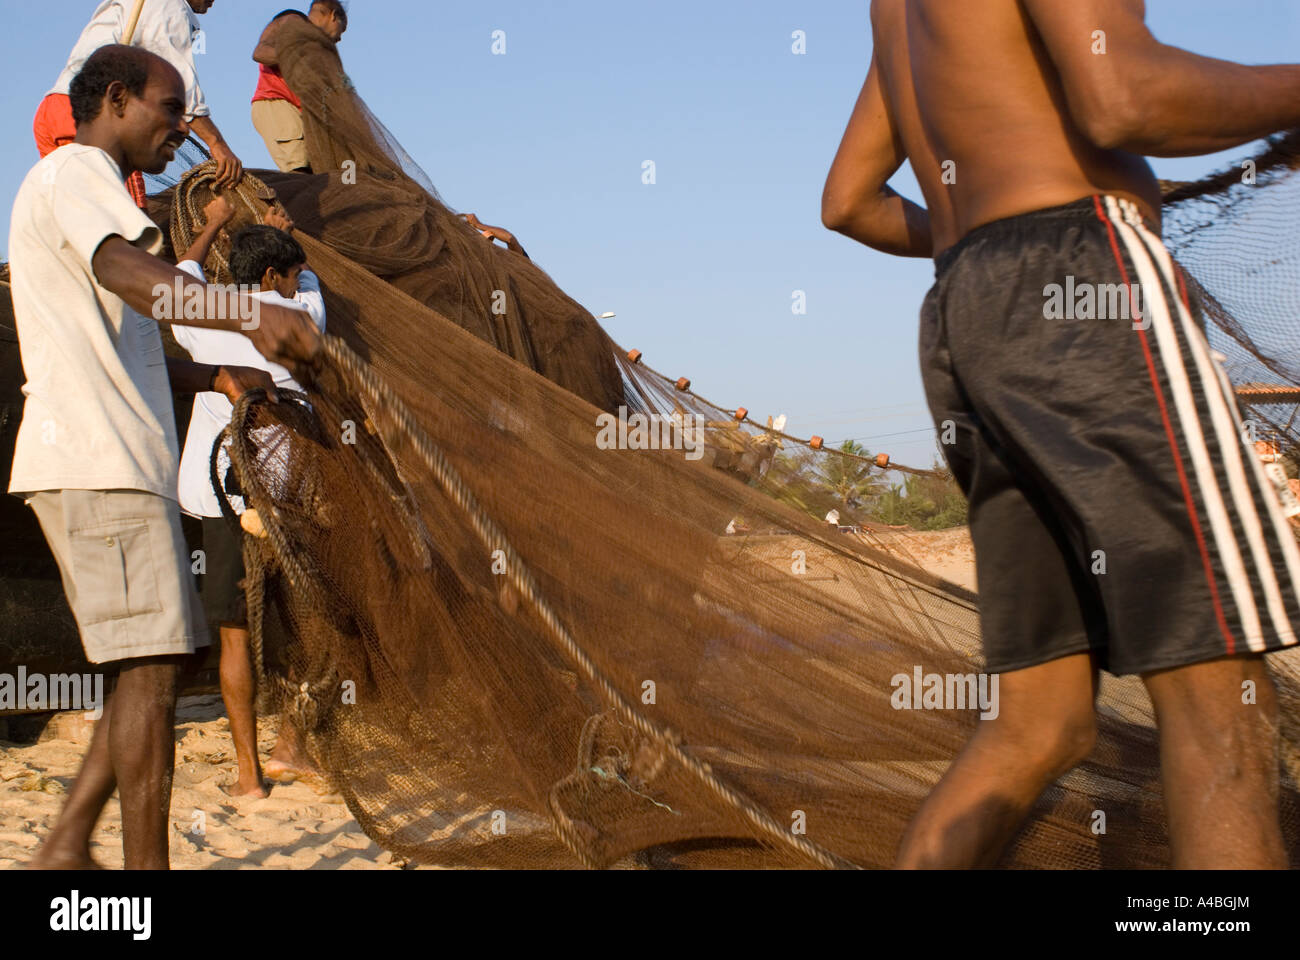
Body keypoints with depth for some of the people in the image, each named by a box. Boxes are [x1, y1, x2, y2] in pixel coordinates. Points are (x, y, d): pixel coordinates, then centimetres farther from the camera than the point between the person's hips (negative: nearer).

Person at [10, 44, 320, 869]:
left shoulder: (87, 185, 29)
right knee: (152, 662, -12)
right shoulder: (75, 170, -3)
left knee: (158, 659, 10)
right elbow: (126, 269, -26)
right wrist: (250, 315, -42)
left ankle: (66, 850, 11)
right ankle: (147, 865, -9)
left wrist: (212, 376, 19)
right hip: (96, 462, -10)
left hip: (118, 460, 10)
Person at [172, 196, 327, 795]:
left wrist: (213, 224, 41)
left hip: (226, 498, 0)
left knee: (236, 635, 3)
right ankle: (289, 747, 14)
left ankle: (248, 771, 5)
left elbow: (182, 279, 28)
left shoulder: (206, 324, 4)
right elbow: (310, 285, 28)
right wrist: (285, 236, 45)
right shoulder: (301, 316, 3)